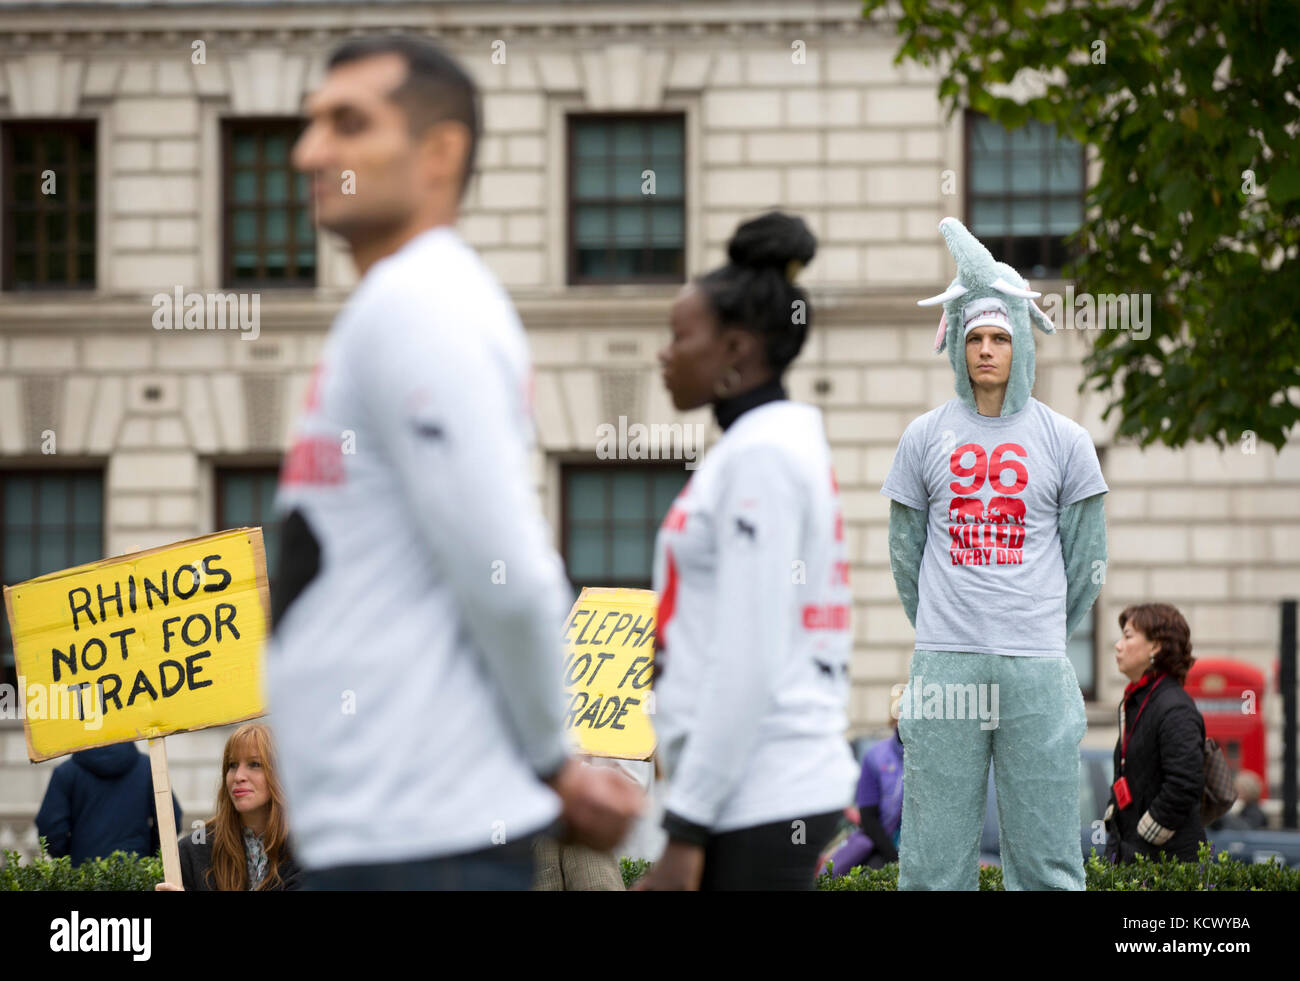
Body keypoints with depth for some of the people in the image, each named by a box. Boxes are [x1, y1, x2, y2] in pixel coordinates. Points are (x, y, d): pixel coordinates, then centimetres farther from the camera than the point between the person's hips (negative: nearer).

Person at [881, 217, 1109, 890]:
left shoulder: (1065, 440, 6)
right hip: (943, 670, 1)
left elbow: (1086, 559, 12)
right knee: (934, 855, -1)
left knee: (1046, 857, -1)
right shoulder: (924, 437, 9)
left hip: (1036, 673, -1)